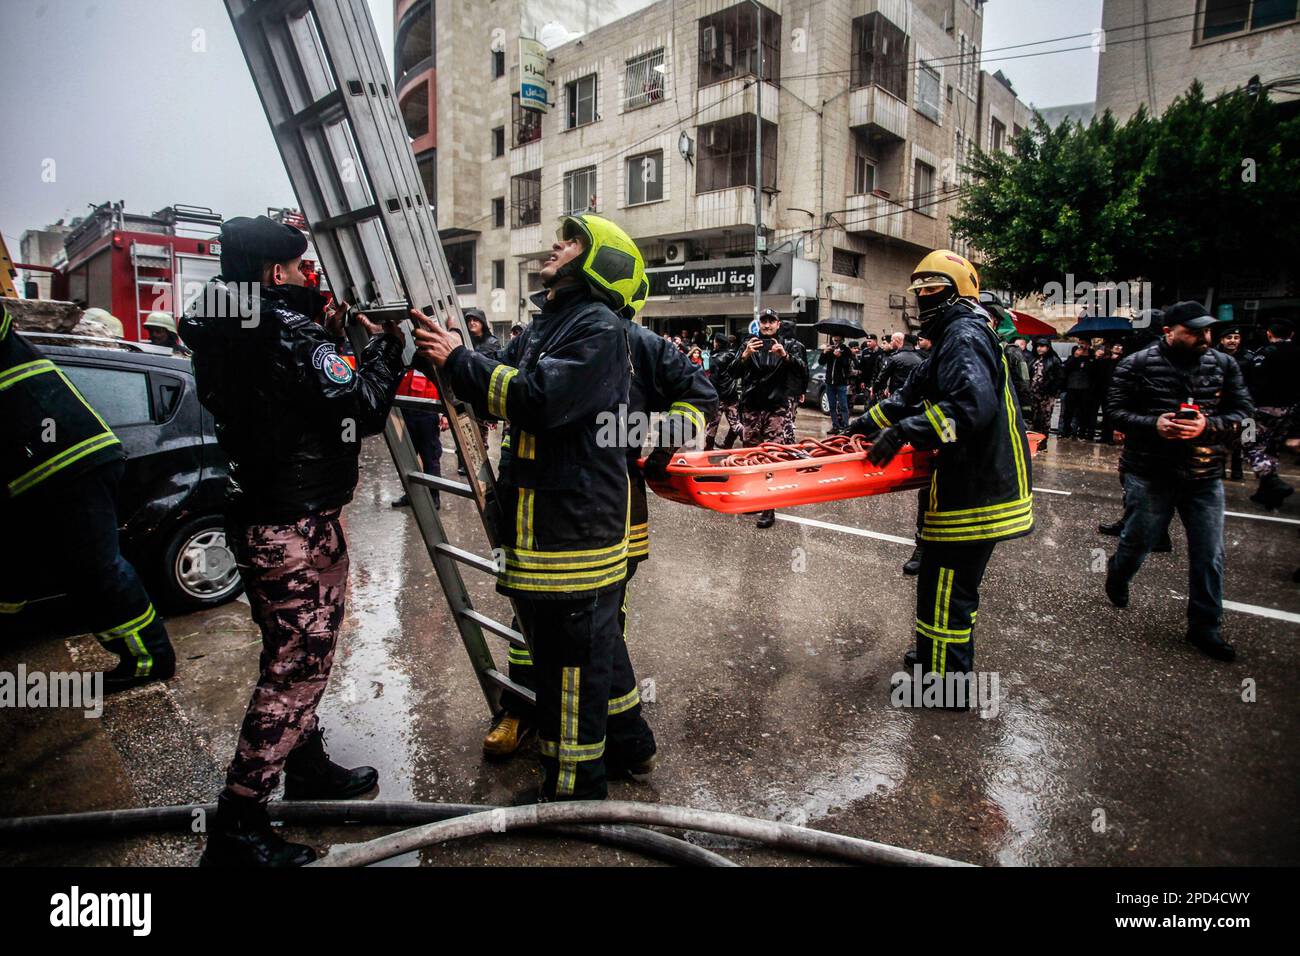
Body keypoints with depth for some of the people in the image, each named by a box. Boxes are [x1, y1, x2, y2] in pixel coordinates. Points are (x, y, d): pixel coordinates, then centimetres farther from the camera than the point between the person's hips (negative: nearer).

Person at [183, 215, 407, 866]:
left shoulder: (229, 333, 9)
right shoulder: (287, 332, -19)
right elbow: (364, 408, -19)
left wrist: (327, 334, 8)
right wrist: (384, 343, -4)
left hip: (259, 516, 10)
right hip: (296, 528, -10)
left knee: (299, 658, 22)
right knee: (295, 669, 0)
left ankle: (309, 770, 39)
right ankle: (236, 829, 9)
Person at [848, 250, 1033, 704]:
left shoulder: (965, 337, -16)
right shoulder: (955, 337, 19)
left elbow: (971, 406, -32)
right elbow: (915, 392, 26)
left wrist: (903, 432, -30)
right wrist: (868, 422, 24)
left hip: (976, 491, -11)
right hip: (978, 482, 11)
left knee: (944, 587, -2)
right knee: (951, 581, 23)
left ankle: (947, 687, 10)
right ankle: (936, 655, 39)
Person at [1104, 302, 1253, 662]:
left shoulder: (1223, 365, 5)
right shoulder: (1137, 364, -5)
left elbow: (1242, 411, 3)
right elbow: (1116, 410, -5)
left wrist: (1208, 426, -17)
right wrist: (1153, 424, -22)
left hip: (1206, 477, 3)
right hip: (1150, 475, -3)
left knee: (1209, 555, 6)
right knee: (1138, 541, 12)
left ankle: (1204, 626, 19)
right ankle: (1117, 578, 44)